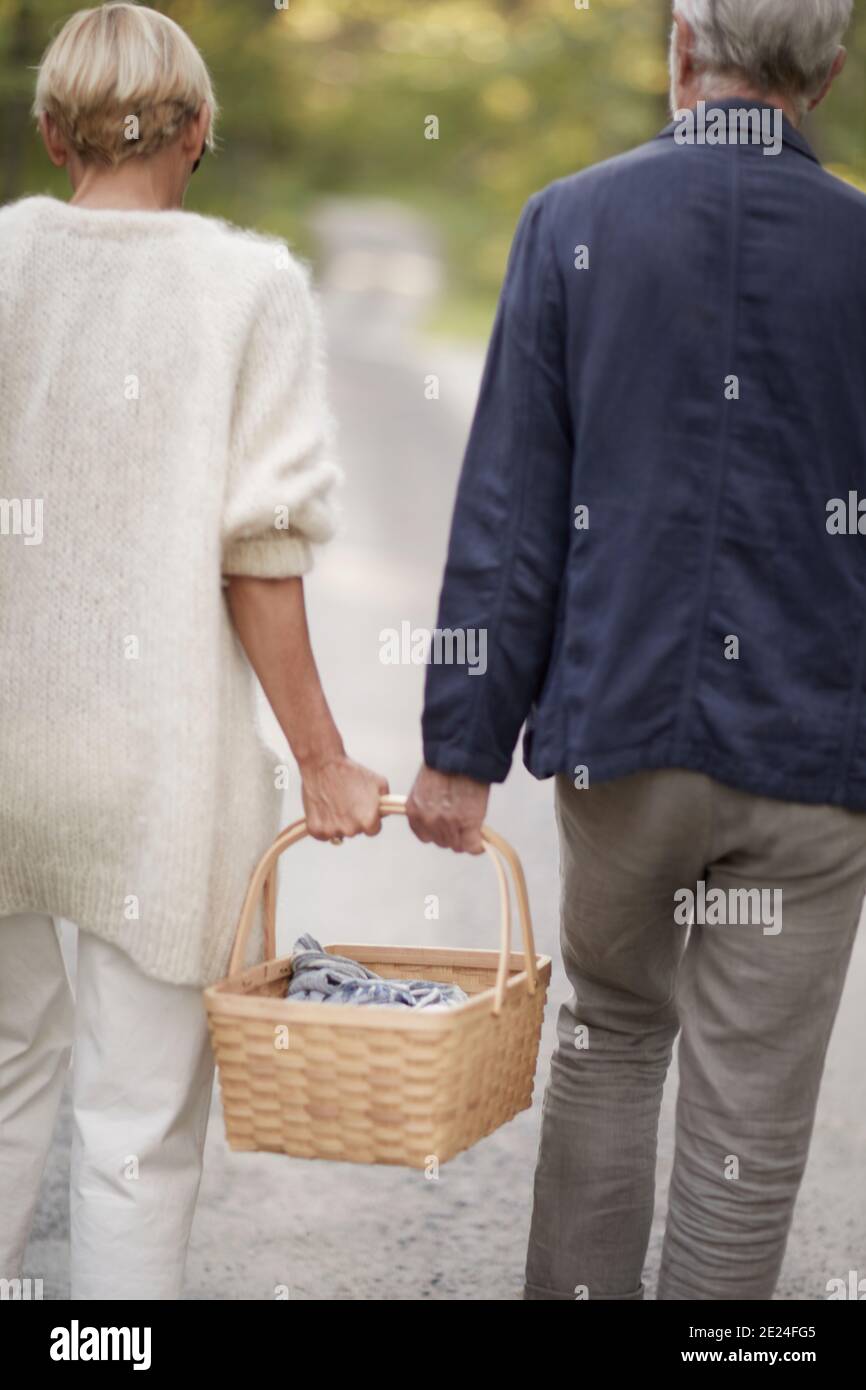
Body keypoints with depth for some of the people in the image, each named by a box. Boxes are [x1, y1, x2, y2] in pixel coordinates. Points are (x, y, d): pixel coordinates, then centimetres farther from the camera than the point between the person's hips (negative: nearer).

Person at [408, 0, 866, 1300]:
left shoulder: (574, 221, -3)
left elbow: (511, 508, -5)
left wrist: (464, 744, -1)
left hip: (624, 725, 1)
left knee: (611, 1030, 22)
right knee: (751, 1118, 6)